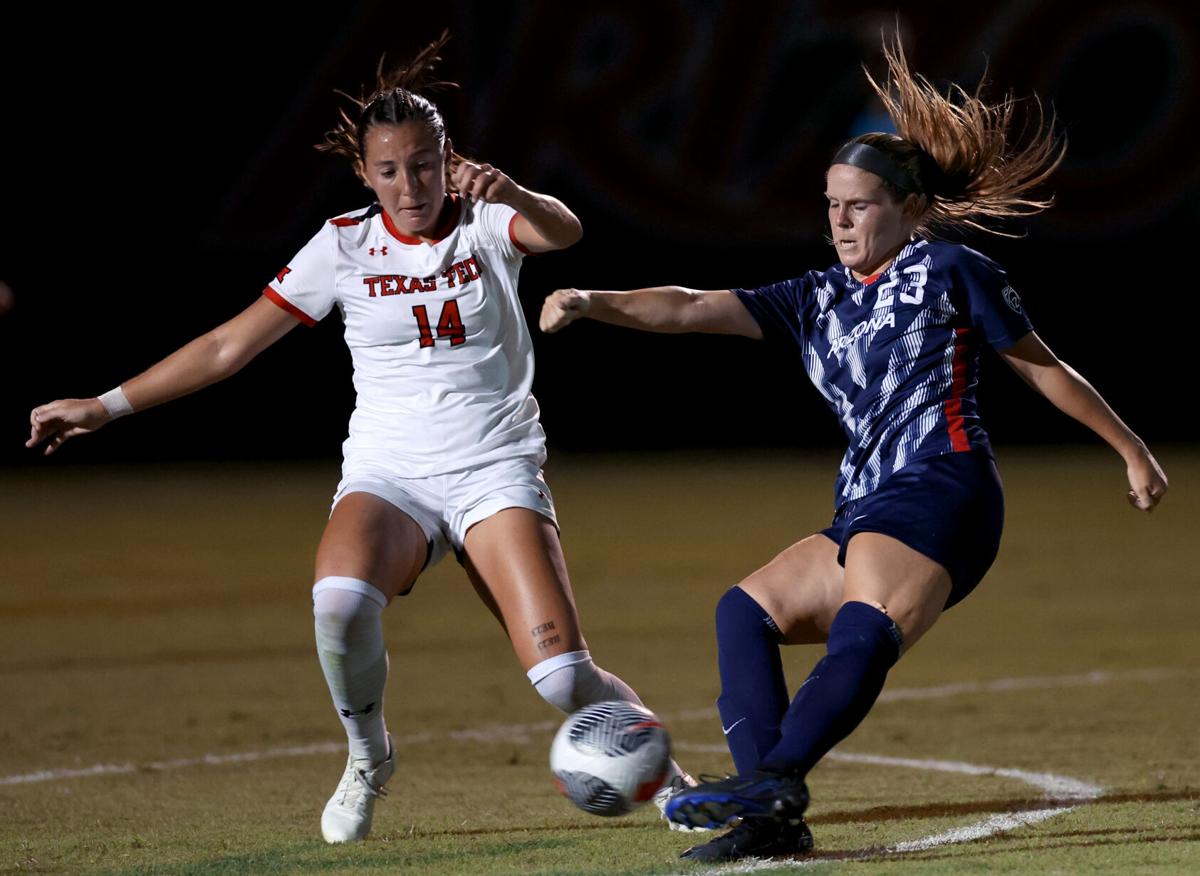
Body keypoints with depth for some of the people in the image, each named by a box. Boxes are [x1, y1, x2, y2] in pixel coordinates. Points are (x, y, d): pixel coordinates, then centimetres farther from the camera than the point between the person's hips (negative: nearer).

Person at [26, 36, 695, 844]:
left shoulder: (487, 222, -1)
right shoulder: (345, 245, 2)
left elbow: (564, 232, -24)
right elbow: (230, 345, 6)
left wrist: (510, 194, -46)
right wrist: (108, 405, 3)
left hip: (498, 472, -1)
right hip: (388, 476, 1)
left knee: (562, 673, -18)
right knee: (341, 599, -33)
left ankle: (663, 771, 13)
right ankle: (368, 759, -5)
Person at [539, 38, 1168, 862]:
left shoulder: (951, 271, 7)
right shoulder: (819, 300, 21)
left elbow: (1044, 367, 14)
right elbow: (695, 309, 11)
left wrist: (1133, 451, 18)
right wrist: (595, 303, -3)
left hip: (937, 488, -8)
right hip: (867, 512, 8)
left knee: (862, 638, -28)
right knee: (747, 610, -1)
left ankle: (771, 783, -46)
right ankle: (773, 821, -13)